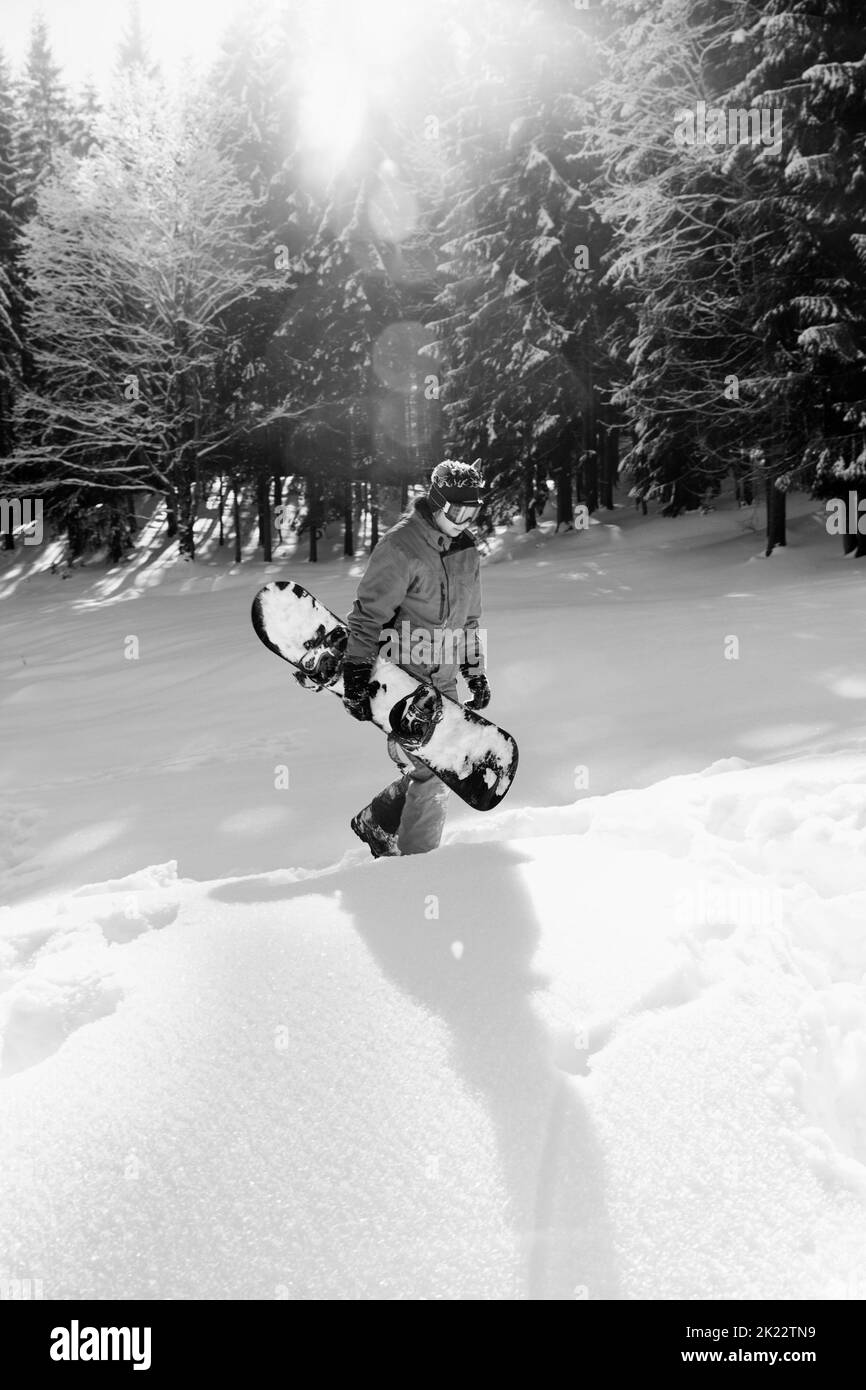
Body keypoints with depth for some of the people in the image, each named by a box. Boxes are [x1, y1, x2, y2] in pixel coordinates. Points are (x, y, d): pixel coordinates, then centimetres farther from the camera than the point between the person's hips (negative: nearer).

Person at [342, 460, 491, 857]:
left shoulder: (466, 549, 9)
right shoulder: (400, 547, -15)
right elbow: (367, 617, -15)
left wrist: (476, 671, 20)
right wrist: (356, 680, -19)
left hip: (443, 682, 8)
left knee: (438, 768, 8)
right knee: (431, 775, -8)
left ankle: (374, 823, 29)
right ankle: (416, 861, 12)